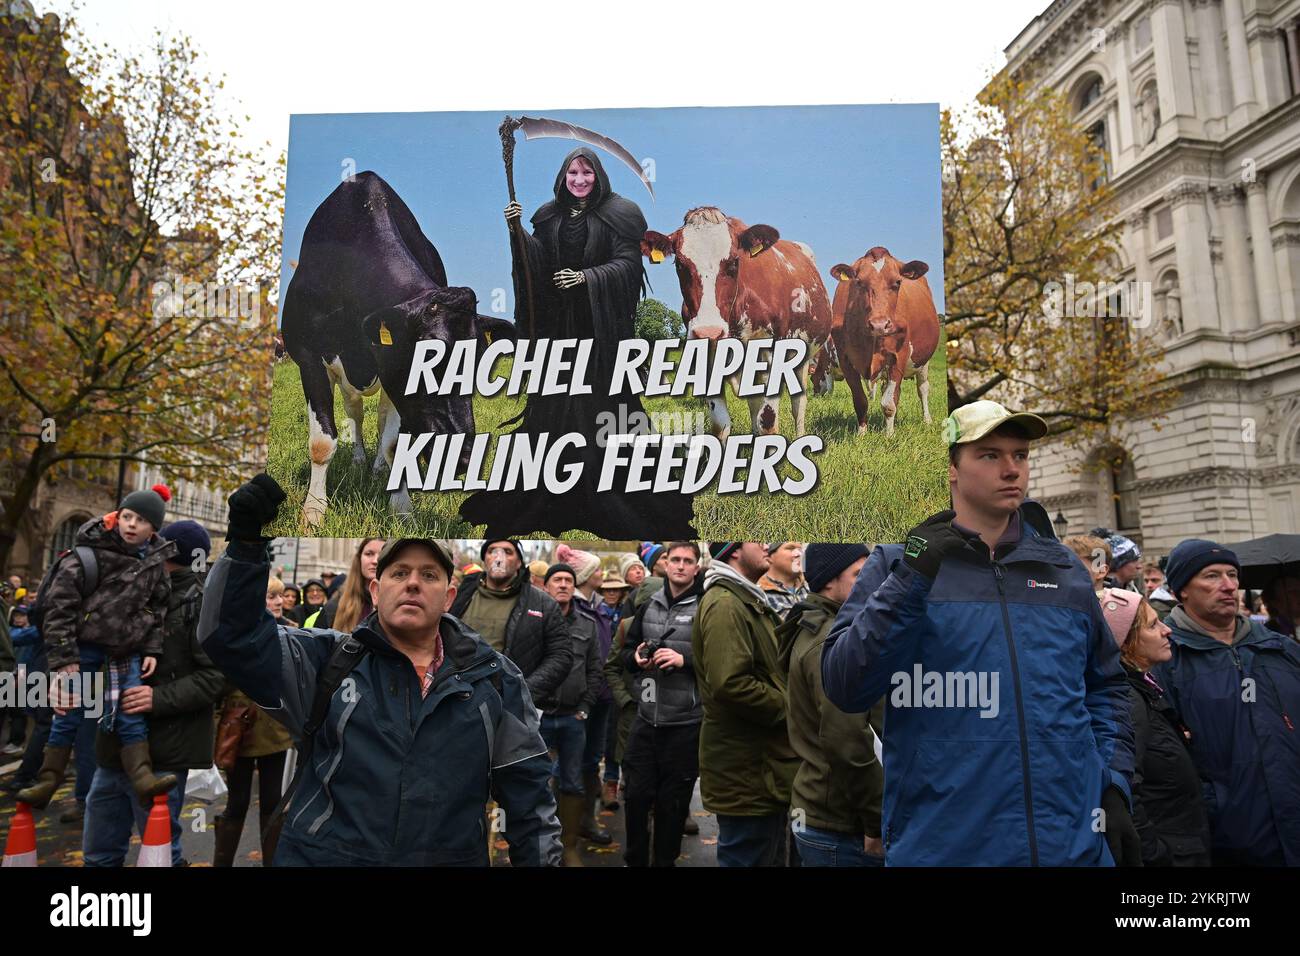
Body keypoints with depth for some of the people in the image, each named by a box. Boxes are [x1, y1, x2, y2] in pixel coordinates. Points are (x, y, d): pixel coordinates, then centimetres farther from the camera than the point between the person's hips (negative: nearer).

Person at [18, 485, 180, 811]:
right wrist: (63, 655, -15)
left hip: (128, 648, 3)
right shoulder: (94, 550, -12)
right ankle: (48, 781, 20)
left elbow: (159, 606, 10)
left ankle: (143, 778, -7)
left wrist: (152, 649, 1)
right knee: (68, 714, 6)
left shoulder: (157, 560, 0)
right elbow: (60, 601, -12)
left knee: (131, 716, -2)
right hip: (85, 644, -2)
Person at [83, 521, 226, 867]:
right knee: (98, 852, 19)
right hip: (116, 746, 8)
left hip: (162, 753, -7)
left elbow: (214, 676, -17)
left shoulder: (201, 604, -10)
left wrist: (159, 698, -27)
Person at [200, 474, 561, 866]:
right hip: (321, 854, 0)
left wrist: (541, 857, 2)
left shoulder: (494, 677, 1)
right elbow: (236, 637, -12)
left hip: (452, 855, 1)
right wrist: (246, 541, -23)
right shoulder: (327, 659, 0)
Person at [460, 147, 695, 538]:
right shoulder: (550, 215, 11)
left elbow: (628, 264, -8)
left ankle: (611, 497, 9)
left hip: (602, 323, -4)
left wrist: (587, 276, -19)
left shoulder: (616, 214, -1)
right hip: (560, 321, 4)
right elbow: (537, 260, 5)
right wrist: (517, 230, -9)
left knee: (601, 401, -3)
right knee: (556, 403, 6)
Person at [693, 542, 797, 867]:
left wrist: (786, 704, 9)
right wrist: (789, 708, -15)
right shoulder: (725, 604, -17)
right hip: (747, 772, -10)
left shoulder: (748, 602, 19)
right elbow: (730, 684, -27)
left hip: (763, 767, 11)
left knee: (770, 857, 19)